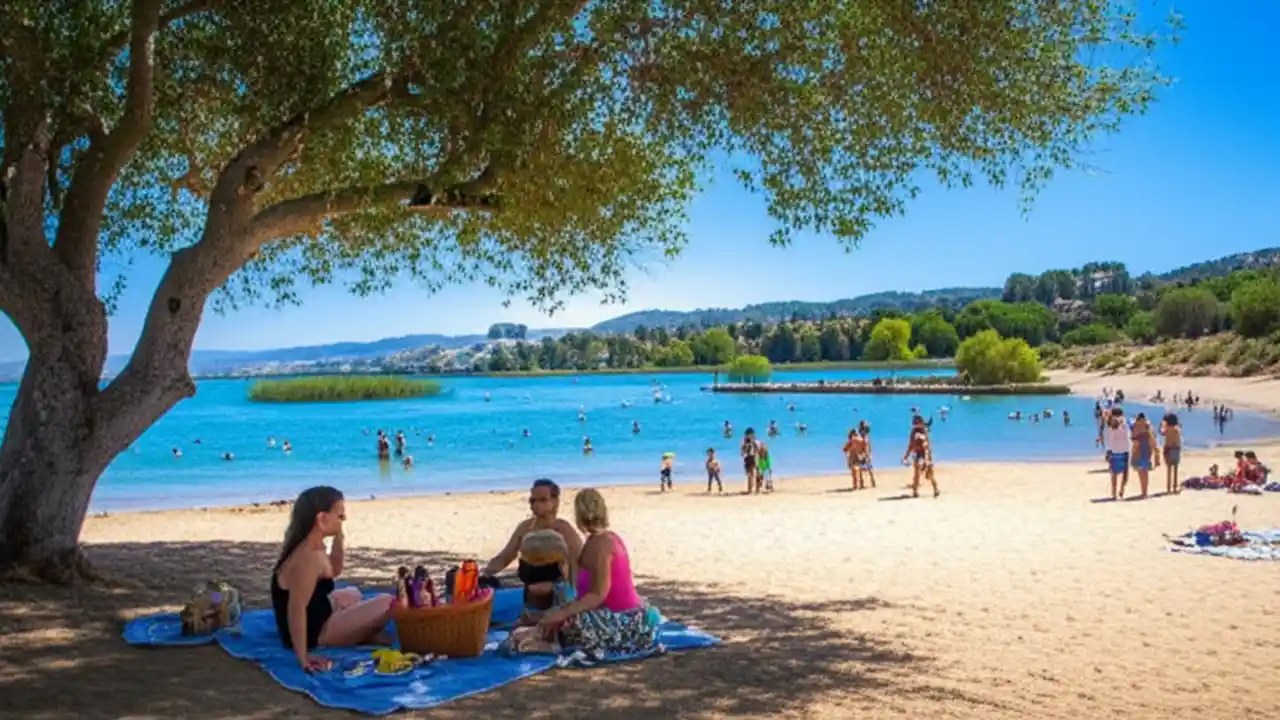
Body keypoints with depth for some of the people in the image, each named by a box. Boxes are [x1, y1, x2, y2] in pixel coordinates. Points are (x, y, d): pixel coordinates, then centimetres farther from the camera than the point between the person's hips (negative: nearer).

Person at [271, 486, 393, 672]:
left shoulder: (312, 546, 2)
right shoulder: (308, 557, -30)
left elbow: (335, 570, 19)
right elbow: (296, 608, -36)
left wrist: (339, 536, 6)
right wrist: (303, 658, -36)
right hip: (313, 632, -11)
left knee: (352, 594, 35)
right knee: (387, 603, -10)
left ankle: (362, 635, 12)